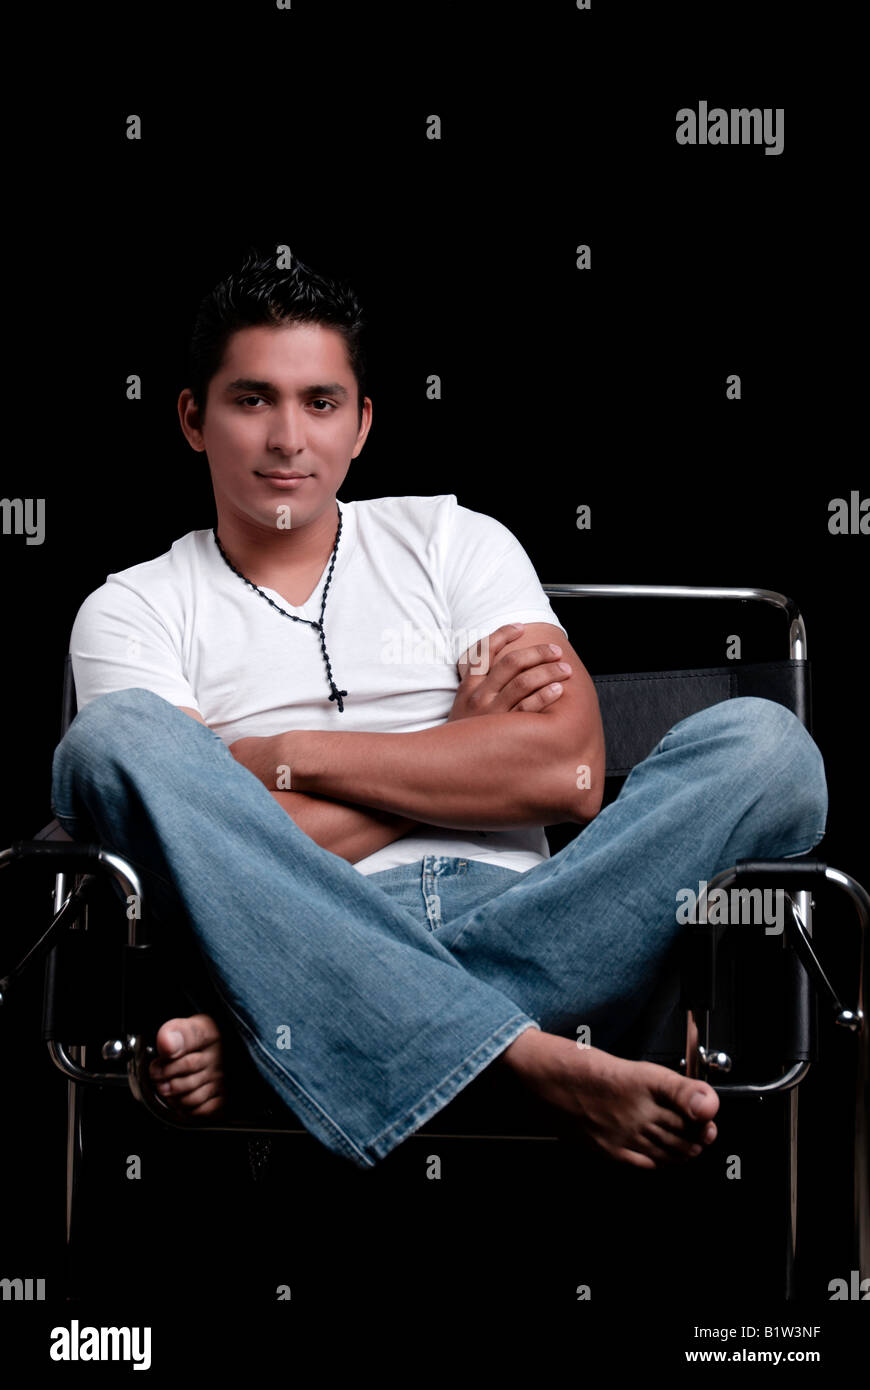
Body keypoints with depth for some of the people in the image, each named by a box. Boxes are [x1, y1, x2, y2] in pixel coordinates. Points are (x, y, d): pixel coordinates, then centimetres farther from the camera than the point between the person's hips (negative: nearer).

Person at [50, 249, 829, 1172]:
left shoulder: (457, 541, 19)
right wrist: (465, 747, 3)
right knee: (114, 738, -26)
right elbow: (210, 848, -3)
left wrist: (289, 755, 0)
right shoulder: (131, 612, 15)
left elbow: (571, 772, 2)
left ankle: (257, 1020, -31)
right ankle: (540, 1064, -37)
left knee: (762, 740, -21)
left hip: (519, 929, 2)